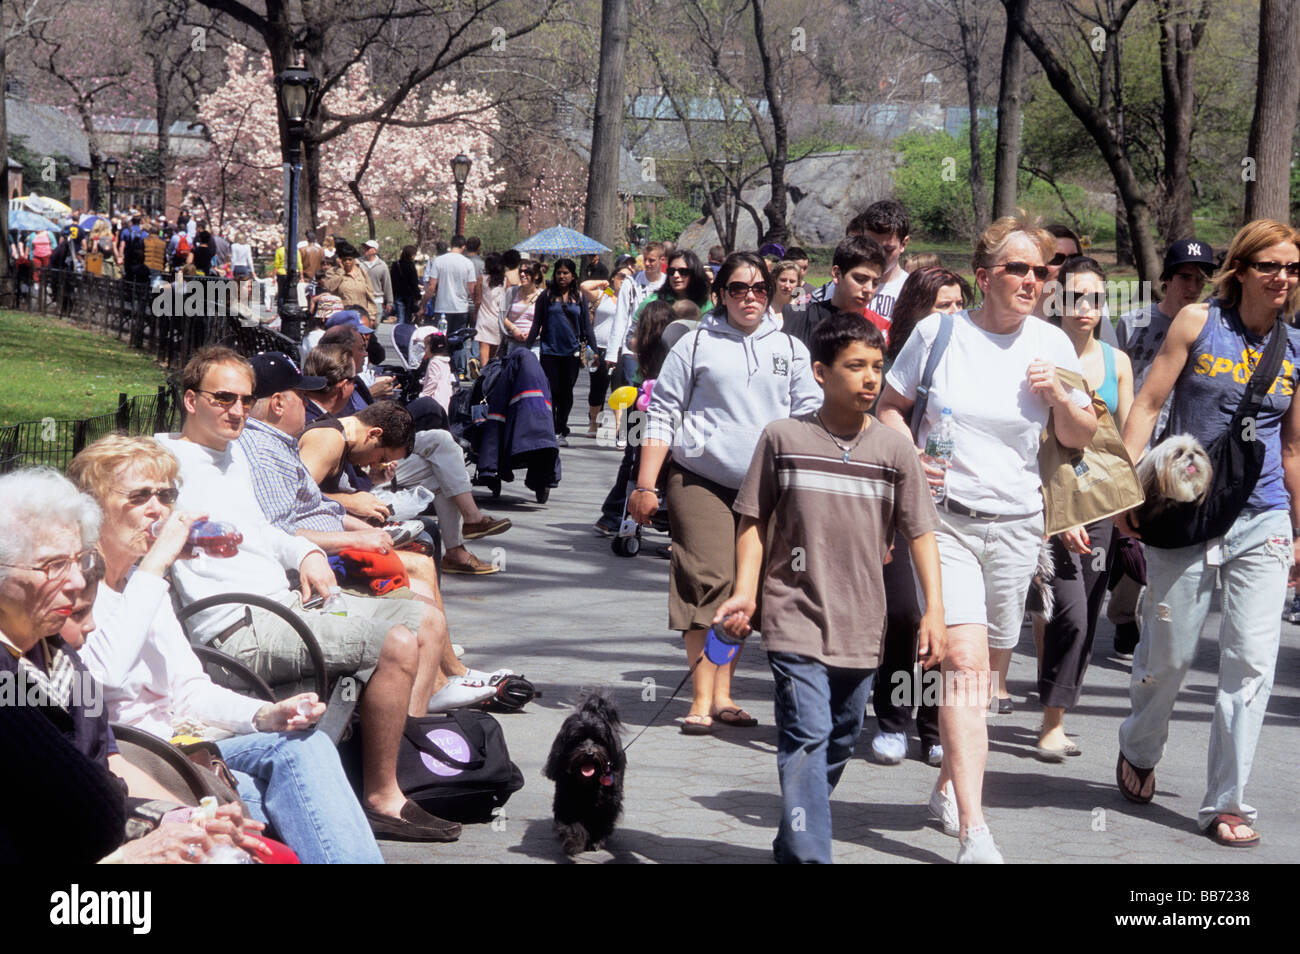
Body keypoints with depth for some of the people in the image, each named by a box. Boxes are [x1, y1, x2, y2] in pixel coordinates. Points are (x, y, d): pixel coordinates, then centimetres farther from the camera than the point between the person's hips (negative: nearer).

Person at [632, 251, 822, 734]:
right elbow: (662, 415, 3)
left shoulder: (791, 349, 12)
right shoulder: (696, 345, 3)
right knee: (709, 582, -11)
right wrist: (646, 485, -3)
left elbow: (809, 418, 13)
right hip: (701, 480, -3)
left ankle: (723, 695, 16)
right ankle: (702, 700, -6)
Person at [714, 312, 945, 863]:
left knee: (840, 740, 13)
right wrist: (745, 593, -6)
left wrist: (934, 609, -4)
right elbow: (754, 521, 4)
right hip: (796, 617, -3)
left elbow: (920, 533, 4)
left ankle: (792, 843, 30)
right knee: (807, 734, -15)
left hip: (860, 626, 3)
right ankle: (808, 855, -16)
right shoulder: (784, 438, -1)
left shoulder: (894, 450, 3)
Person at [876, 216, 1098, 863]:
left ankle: (948, 785, 36)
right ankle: (974, 832, -22)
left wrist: (1060, 398, -8)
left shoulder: (1051, 344, 5)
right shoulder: (938, 332, -2)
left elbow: (1081, 438, 12)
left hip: (1015, 526, 4)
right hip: (943, 517, -3)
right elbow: (890, 407, 8)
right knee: (964, 663, -17)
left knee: (984, 669, 12)